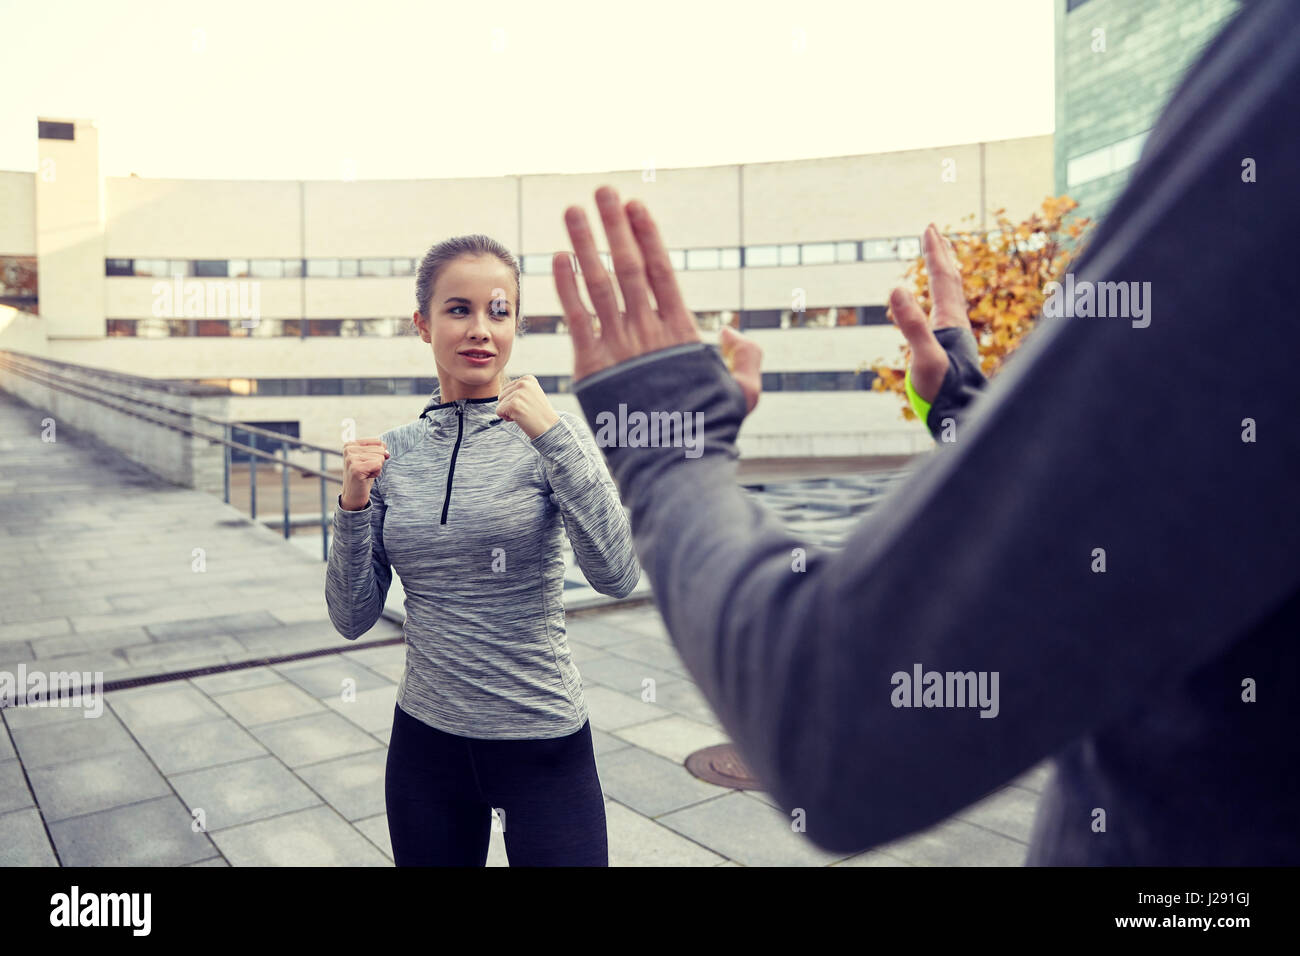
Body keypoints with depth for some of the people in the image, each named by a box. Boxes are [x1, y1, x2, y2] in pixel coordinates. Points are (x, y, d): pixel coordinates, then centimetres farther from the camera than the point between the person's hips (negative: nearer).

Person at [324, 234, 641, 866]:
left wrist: (552, 436, -26)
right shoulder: (392, 451, 0)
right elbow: (353, 619, 2)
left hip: (543, 742, -3)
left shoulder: (550, 434, -9)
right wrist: (354, 506, -13)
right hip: (425, 739, 4)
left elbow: (617, 576, -22)